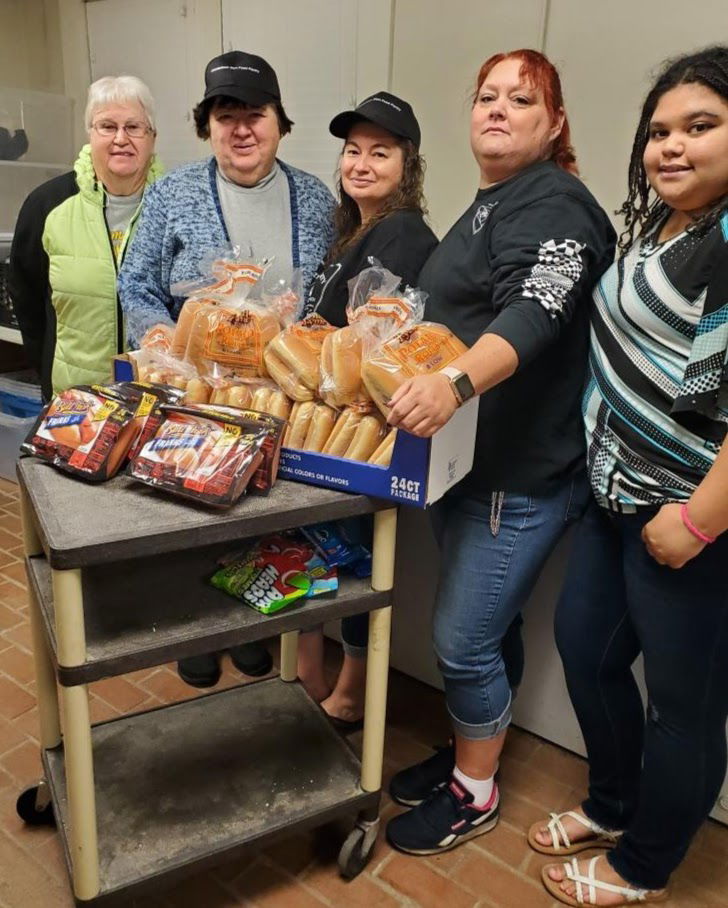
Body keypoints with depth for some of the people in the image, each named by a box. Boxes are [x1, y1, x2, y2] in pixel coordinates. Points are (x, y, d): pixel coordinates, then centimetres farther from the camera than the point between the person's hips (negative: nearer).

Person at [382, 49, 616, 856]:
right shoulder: (490, 204, 18)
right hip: (462, 454, 9)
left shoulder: (554, 205, -13)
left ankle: (474, 795, 24)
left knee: (463, 641, 0)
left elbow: (533, 314, -31)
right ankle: (468, 751, 39)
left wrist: (455, 384, -46)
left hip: (522, 472, -9)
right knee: (478, 626, 19)